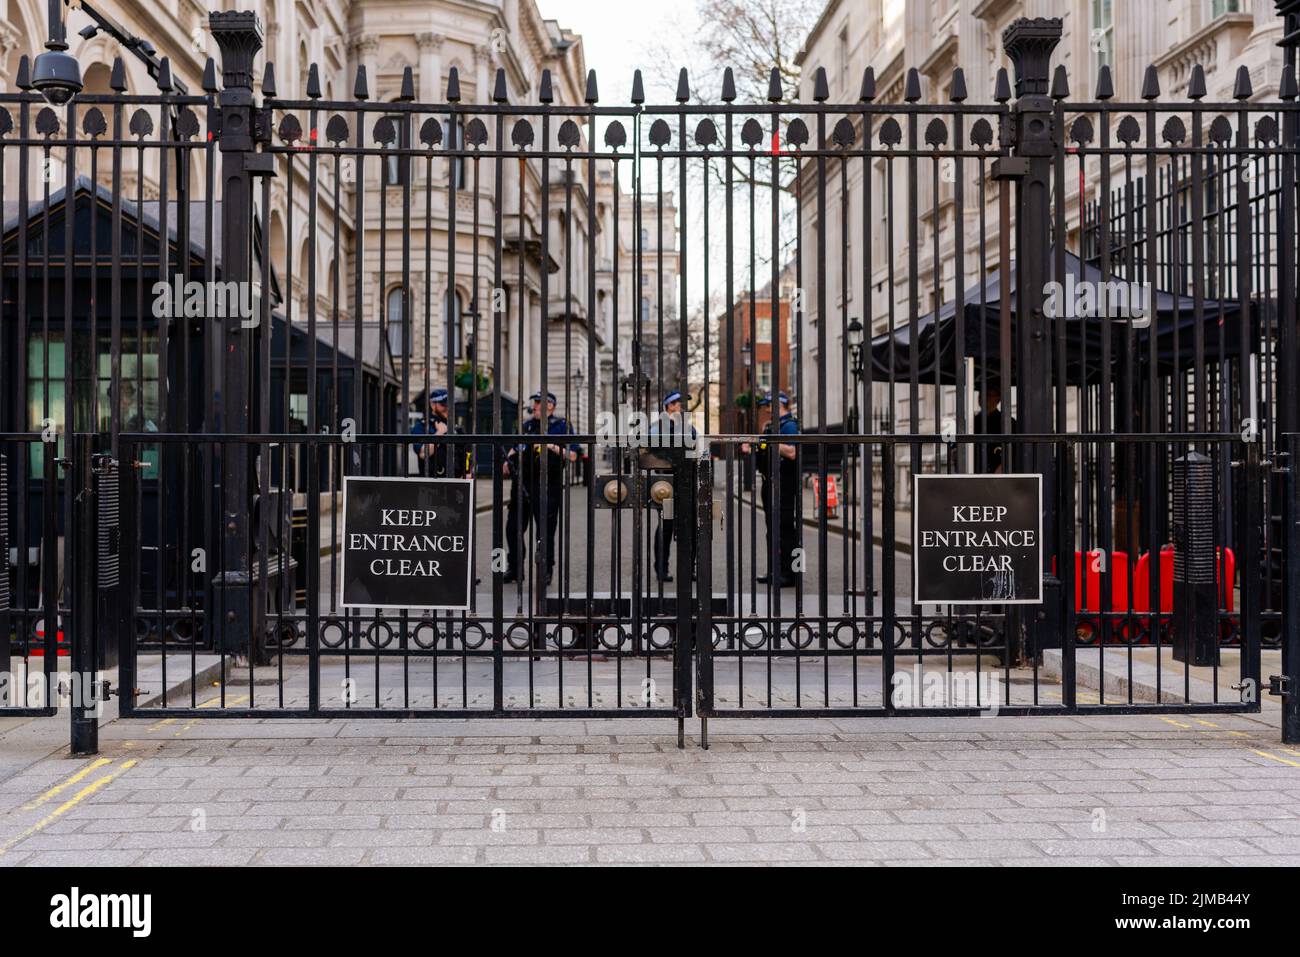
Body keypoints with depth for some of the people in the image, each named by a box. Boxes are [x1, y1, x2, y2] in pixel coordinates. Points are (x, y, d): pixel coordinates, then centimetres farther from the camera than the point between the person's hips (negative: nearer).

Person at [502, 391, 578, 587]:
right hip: (522, 484, 6)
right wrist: (508, 459, 10)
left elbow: (572, 455, -8)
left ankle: (546, 572, 11)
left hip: (548, 486, -6)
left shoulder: (561, 426, -1)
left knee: (546, 531, 0)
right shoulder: (527, 425, 16)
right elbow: (516, 447, 28)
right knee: (513, 528, 8)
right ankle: (514, 569, 21)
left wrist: (551, 446, -17)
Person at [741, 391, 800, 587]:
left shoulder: (789, 425, -11)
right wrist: (751, 449, 7)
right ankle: (774, 571, 19)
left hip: (784, 484, -10)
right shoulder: (771, 426, 18)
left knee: (785, 528, -8)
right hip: (771, 483, 10)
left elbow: (792, 452, -24)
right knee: (772, 528, 13)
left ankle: (790, 573, -4)